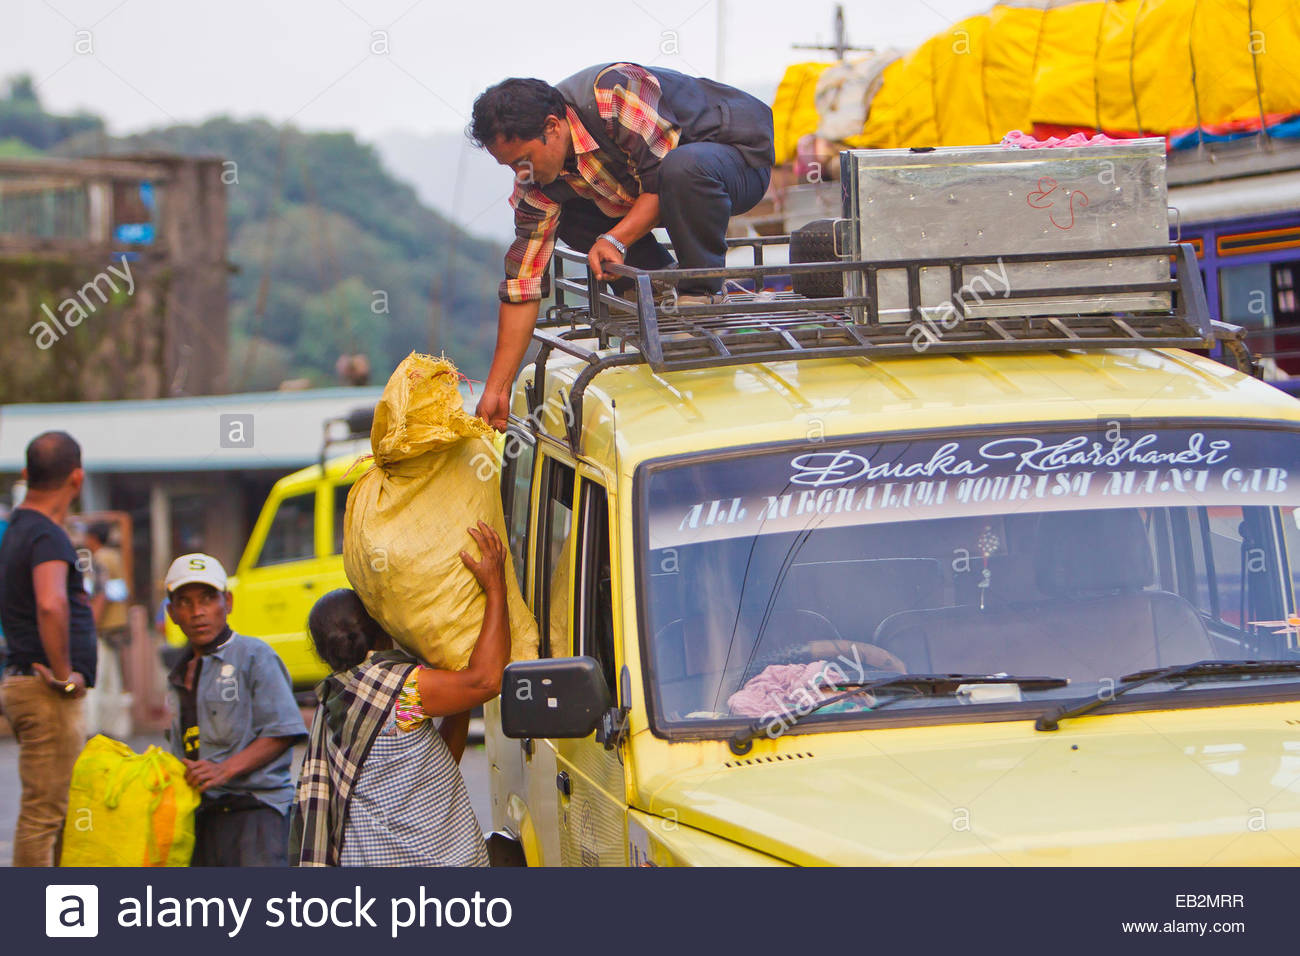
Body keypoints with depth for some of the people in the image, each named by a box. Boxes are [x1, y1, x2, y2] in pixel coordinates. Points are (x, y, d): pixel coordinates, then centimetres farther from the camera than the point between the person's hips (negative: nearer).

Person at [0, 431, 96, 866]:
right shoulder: (48, 536, -17)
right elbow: (50, 605, -35)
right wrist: (64, 675, -25)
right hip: (49, 697, -10)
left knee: (58, 812, 16)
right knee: (43, 812, -8)